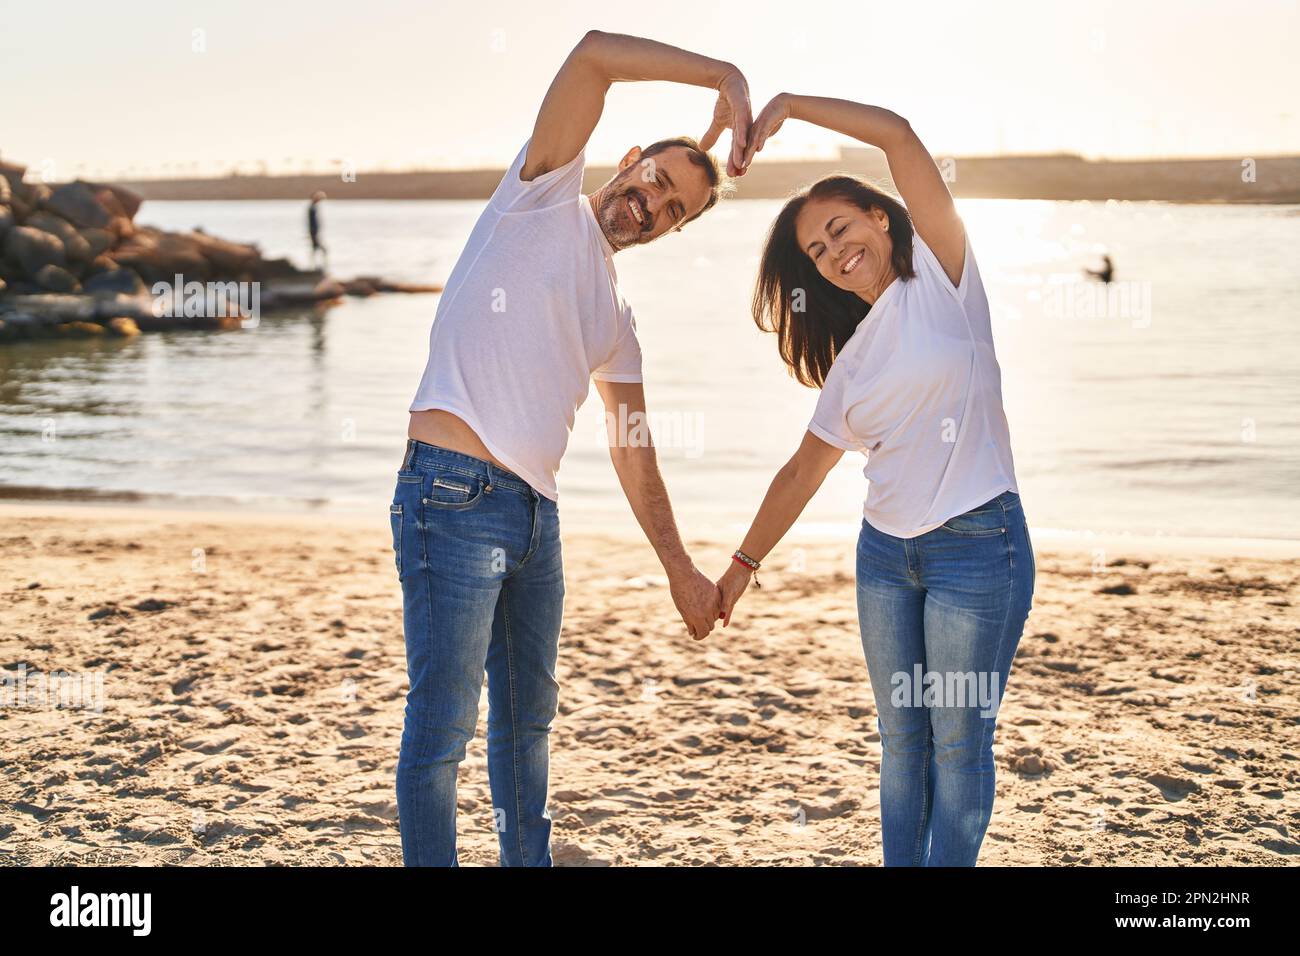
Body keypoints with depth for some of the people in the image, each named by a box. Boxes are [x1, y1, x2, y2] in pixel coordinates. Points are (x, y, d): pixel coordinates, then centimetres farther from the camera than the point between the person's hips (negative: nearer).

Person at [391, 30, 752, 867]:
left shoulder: (617, 319, 21)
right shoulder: (545, 197, 4)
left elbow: (635, 455, 22)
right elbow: (594, 53, -8)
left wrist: (683, 572, 19)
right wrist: (723, 77, -9)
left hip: (536, 513, 9)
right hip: (456, 493, -8)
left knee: (529, 713, 19)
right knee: (443, 725, -5)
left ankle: (530, 860, 34)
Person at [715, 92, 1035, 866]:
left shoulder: (942, 277, -2)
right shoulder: (853, 358, 13)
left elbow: (896, 133, -10)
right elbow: (807, 467, 18)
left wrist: (785, 105, -6)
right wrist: (744, 562, 18)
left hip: (976, 545, -6)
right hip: (885, 550, 6)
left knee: (958, 742, 1)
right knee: (901, 739, 12)